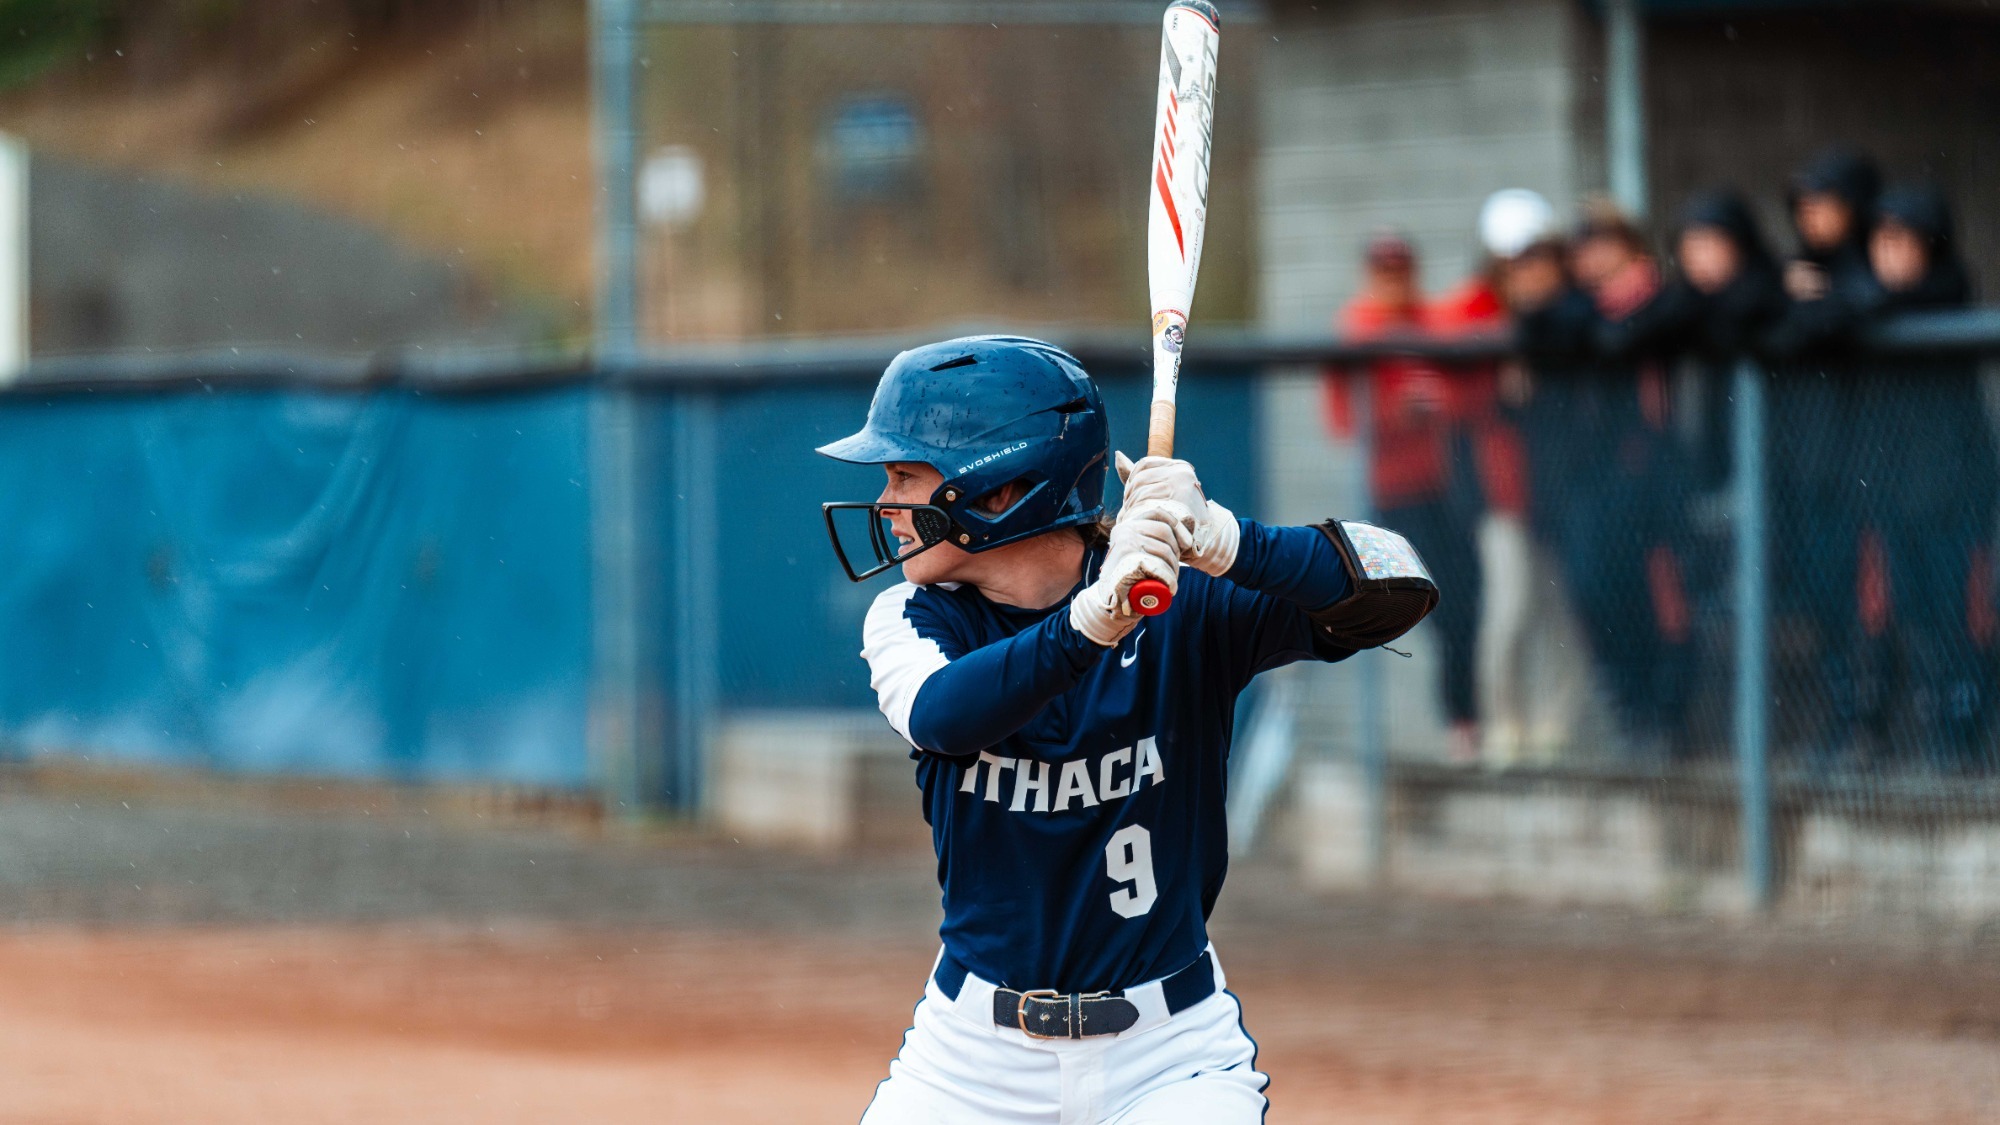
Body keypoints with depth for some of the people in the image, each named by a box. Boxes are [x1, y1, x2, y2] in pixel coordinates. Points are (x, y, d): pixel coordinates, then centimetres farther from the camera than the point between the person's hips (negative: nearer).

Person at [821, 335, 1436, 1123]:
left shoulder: (1186, 605, -10)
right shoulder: (910, 620, -3)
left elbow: (1397, 586, -23)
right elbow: (939, 715, -26)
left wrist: (1222, 544, -39)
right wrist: (1091, 620, -42)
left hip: (1171, 1056, -3)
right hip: (971, 1053, 3)